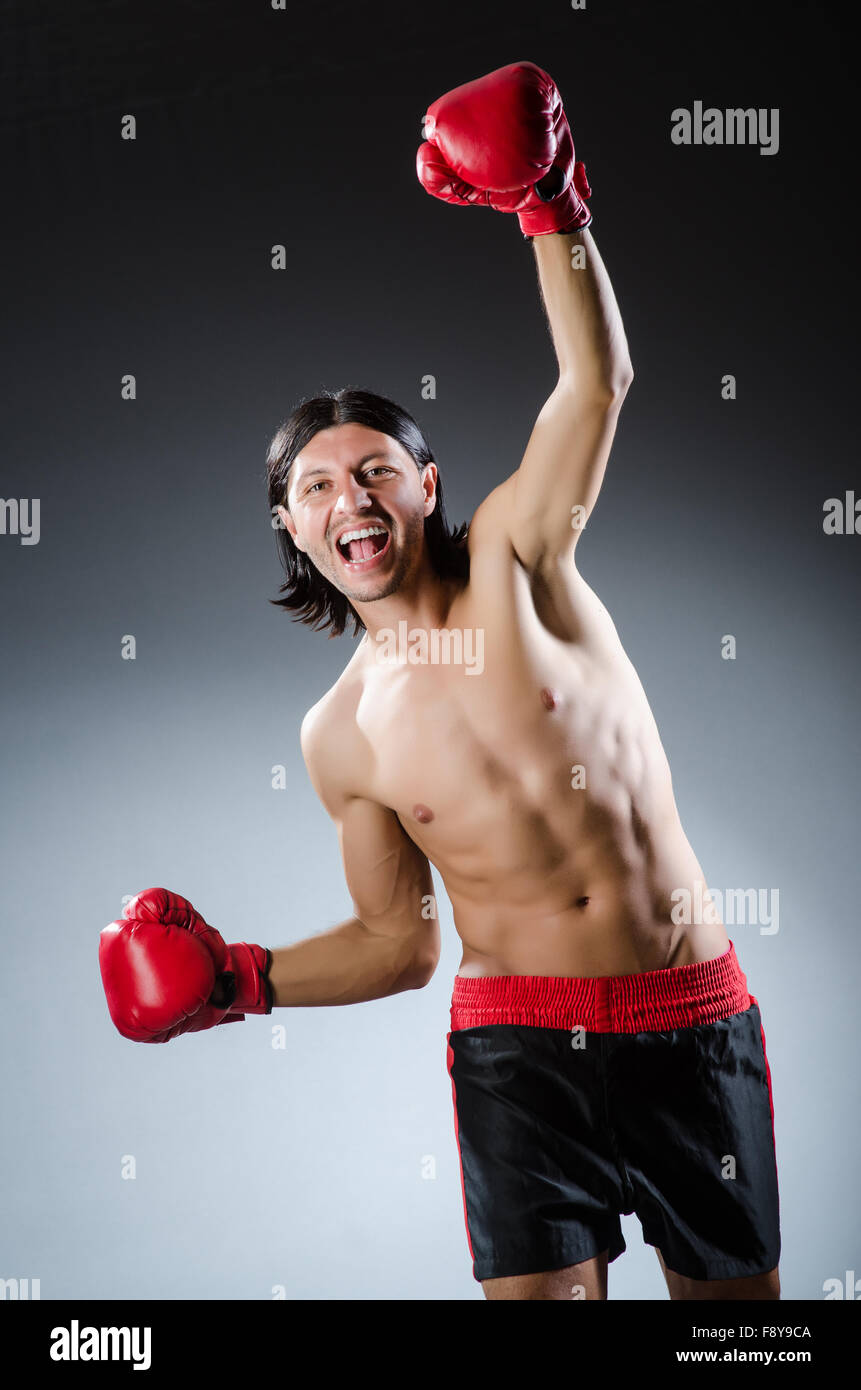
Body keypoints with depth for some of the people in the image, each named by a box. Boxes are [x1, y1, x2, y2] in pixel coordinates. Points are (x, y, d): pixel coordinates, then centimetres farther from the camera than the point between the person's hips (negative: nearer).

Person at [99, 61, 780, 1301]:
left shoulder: (513, 560, -3)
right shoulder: (339, 736, 2)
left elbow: (597, 379, -9)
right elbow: (398, 939, 8)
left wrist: (551, 208, -15)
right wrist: (241, 981, -2)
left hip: (691, 1016, 0)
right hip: (518, 1037, 1)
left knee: (736, 1292, 12)